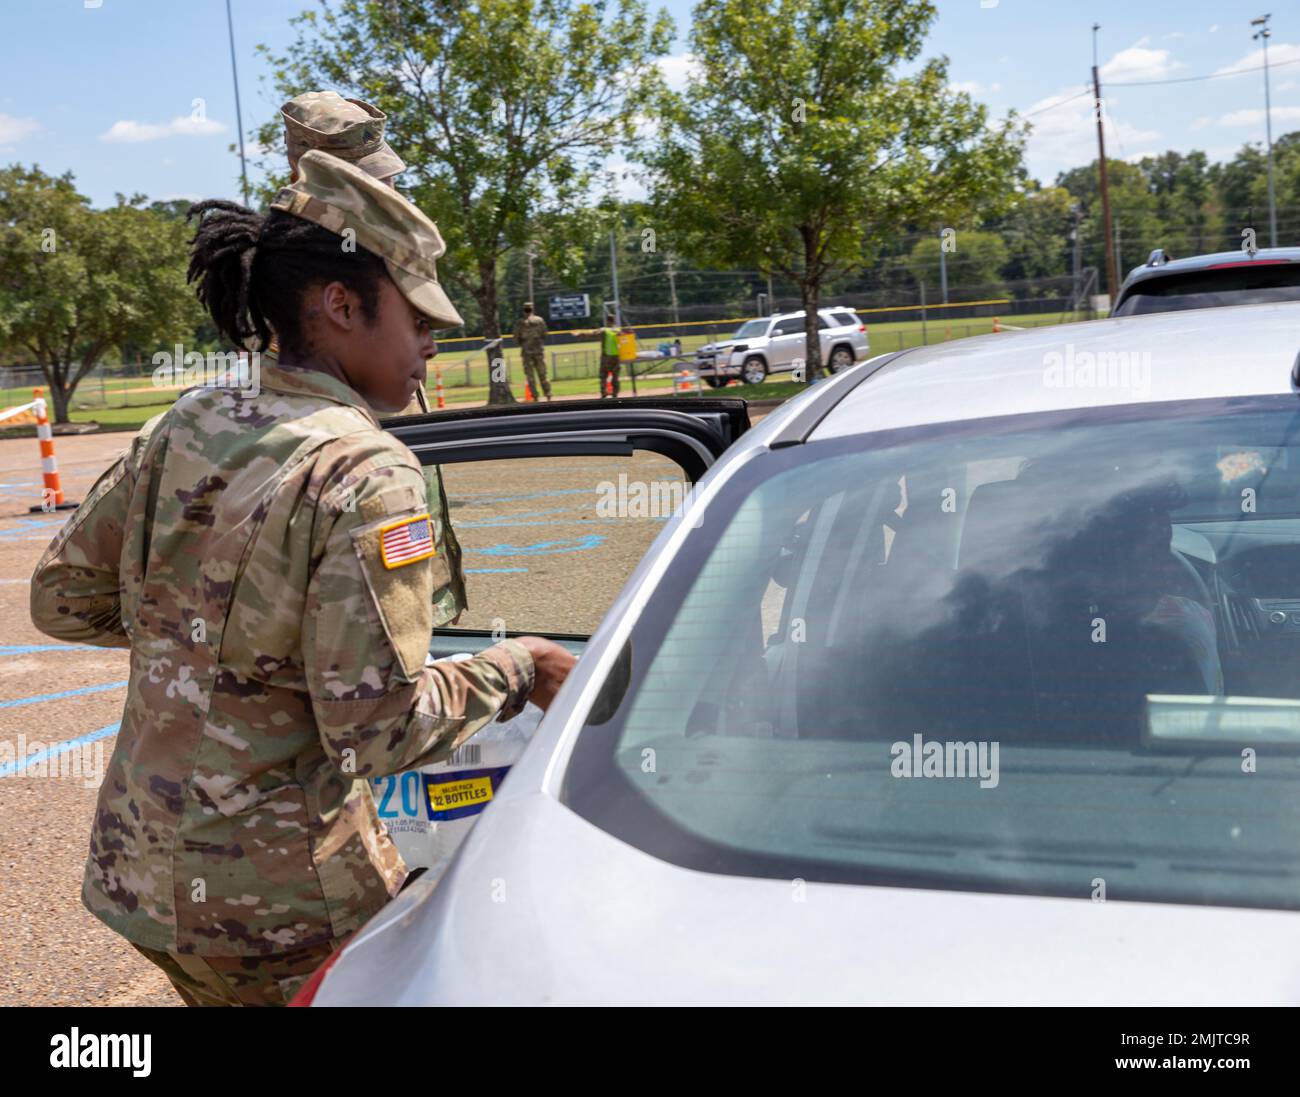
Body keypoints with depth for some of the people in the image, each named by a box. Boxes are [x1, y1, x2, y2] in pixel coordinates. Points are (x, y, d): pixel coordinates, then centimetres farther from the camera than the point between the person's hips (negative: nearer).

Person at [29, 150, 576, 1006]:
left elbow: (63, 599, 10)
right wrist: (513, 670, -9)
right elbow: (377, 732, -24)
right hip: (278, 903, -7)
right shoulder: (364, 471, -21)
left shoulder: (185, 427, 1)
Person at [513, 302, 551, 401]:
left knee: (530, 374, 4)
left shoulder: (520, 322, -4)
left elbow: (516, 338, -2)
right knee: (542, 373, 9)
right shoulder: (539, 320, 0)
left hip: (527, 351, -2)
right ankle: (548, 394, 7)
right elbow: (544, 334, 4)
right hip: (539, 349, 2)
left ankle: (536, 396, 0)